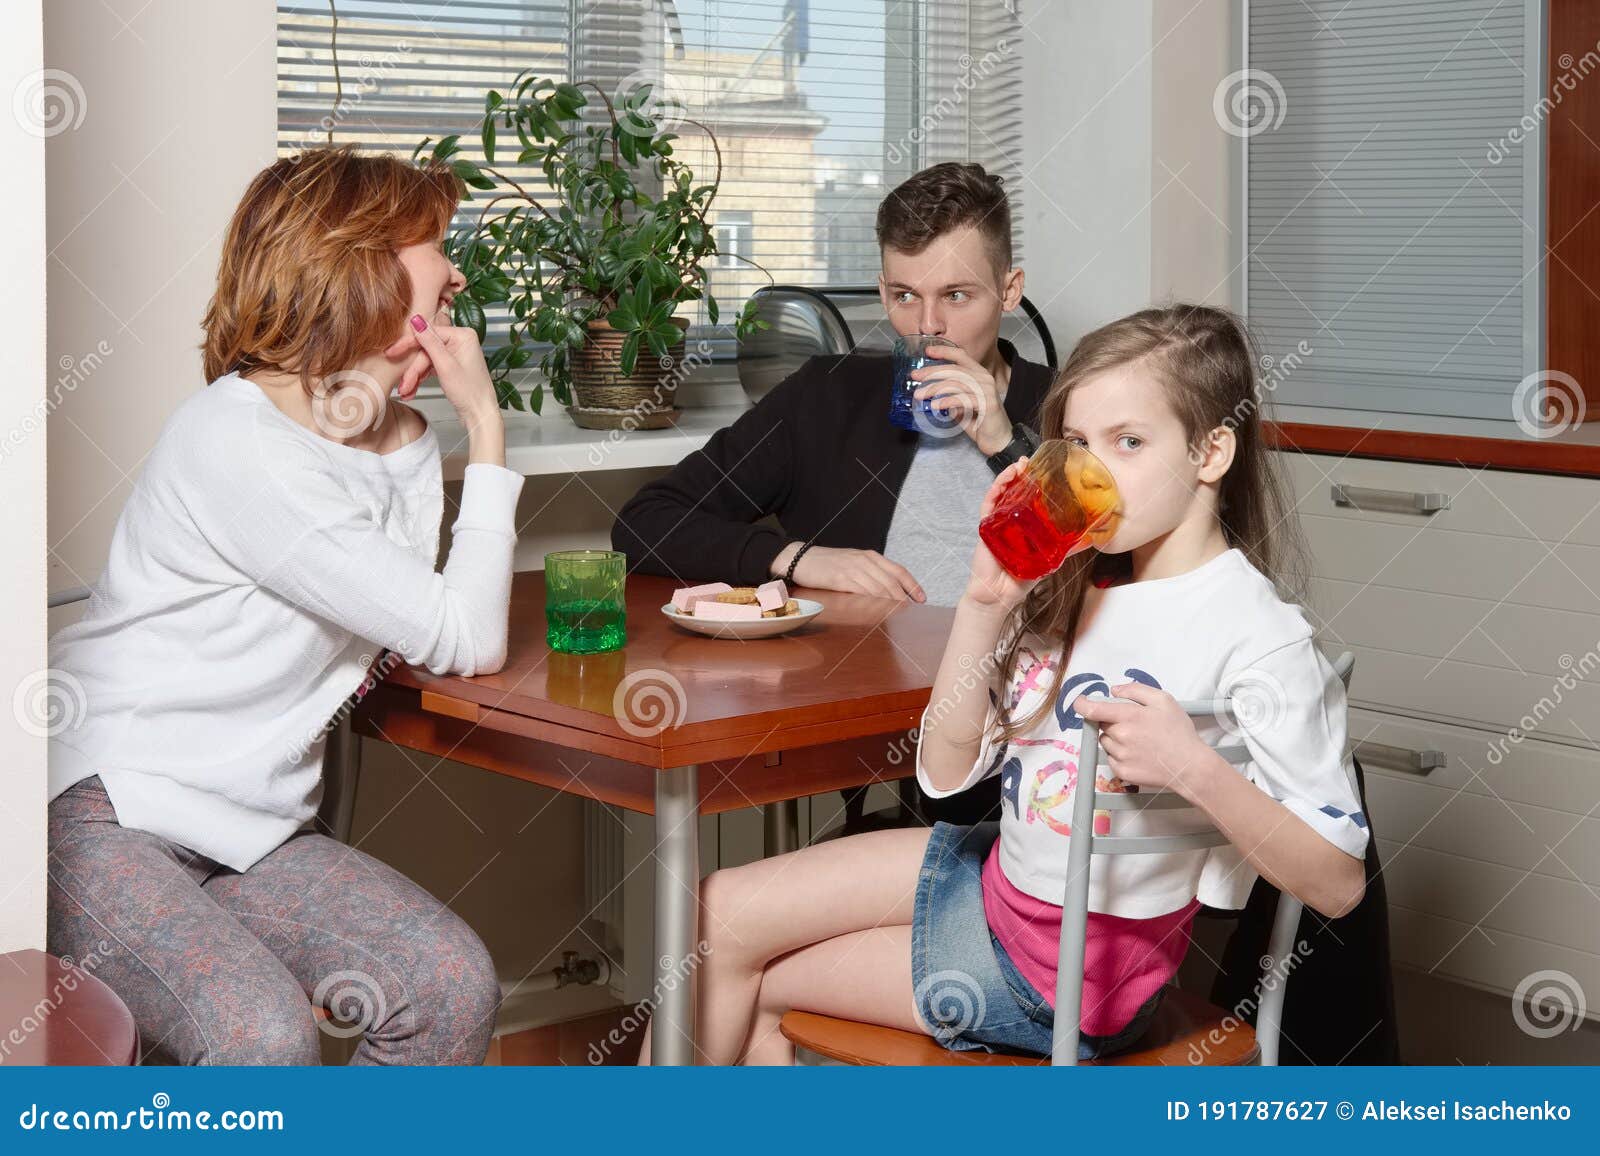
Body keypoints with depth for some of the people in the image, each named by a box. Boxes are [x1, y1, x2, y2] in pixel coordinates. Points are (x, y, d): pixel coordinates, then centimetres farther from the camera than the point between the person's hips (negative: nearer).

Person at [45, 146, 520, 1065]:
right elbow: (466, 643, -15)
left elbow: (446, 642, -2)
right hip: (101, 815, -8)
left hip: (245, 828, 8)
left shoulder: (399, 438, 10)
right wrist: (486, 426, -8)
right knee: (263, 1038, -30)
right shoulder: (237, 441, -18)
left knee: (454, 987, -15)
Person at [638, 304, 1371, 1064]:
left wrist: (1194, 768, -35)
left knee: (743, 984, 0)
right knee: (717, 911, 6)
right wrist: (985, 602, -13)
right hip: (1001, 870, 7)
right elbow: (946, 770, -1)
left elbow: (1336, 883, -21)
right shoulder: (1072, 589, 1)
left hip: (1082, 969, -7)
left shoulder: (1260, 636, -20)